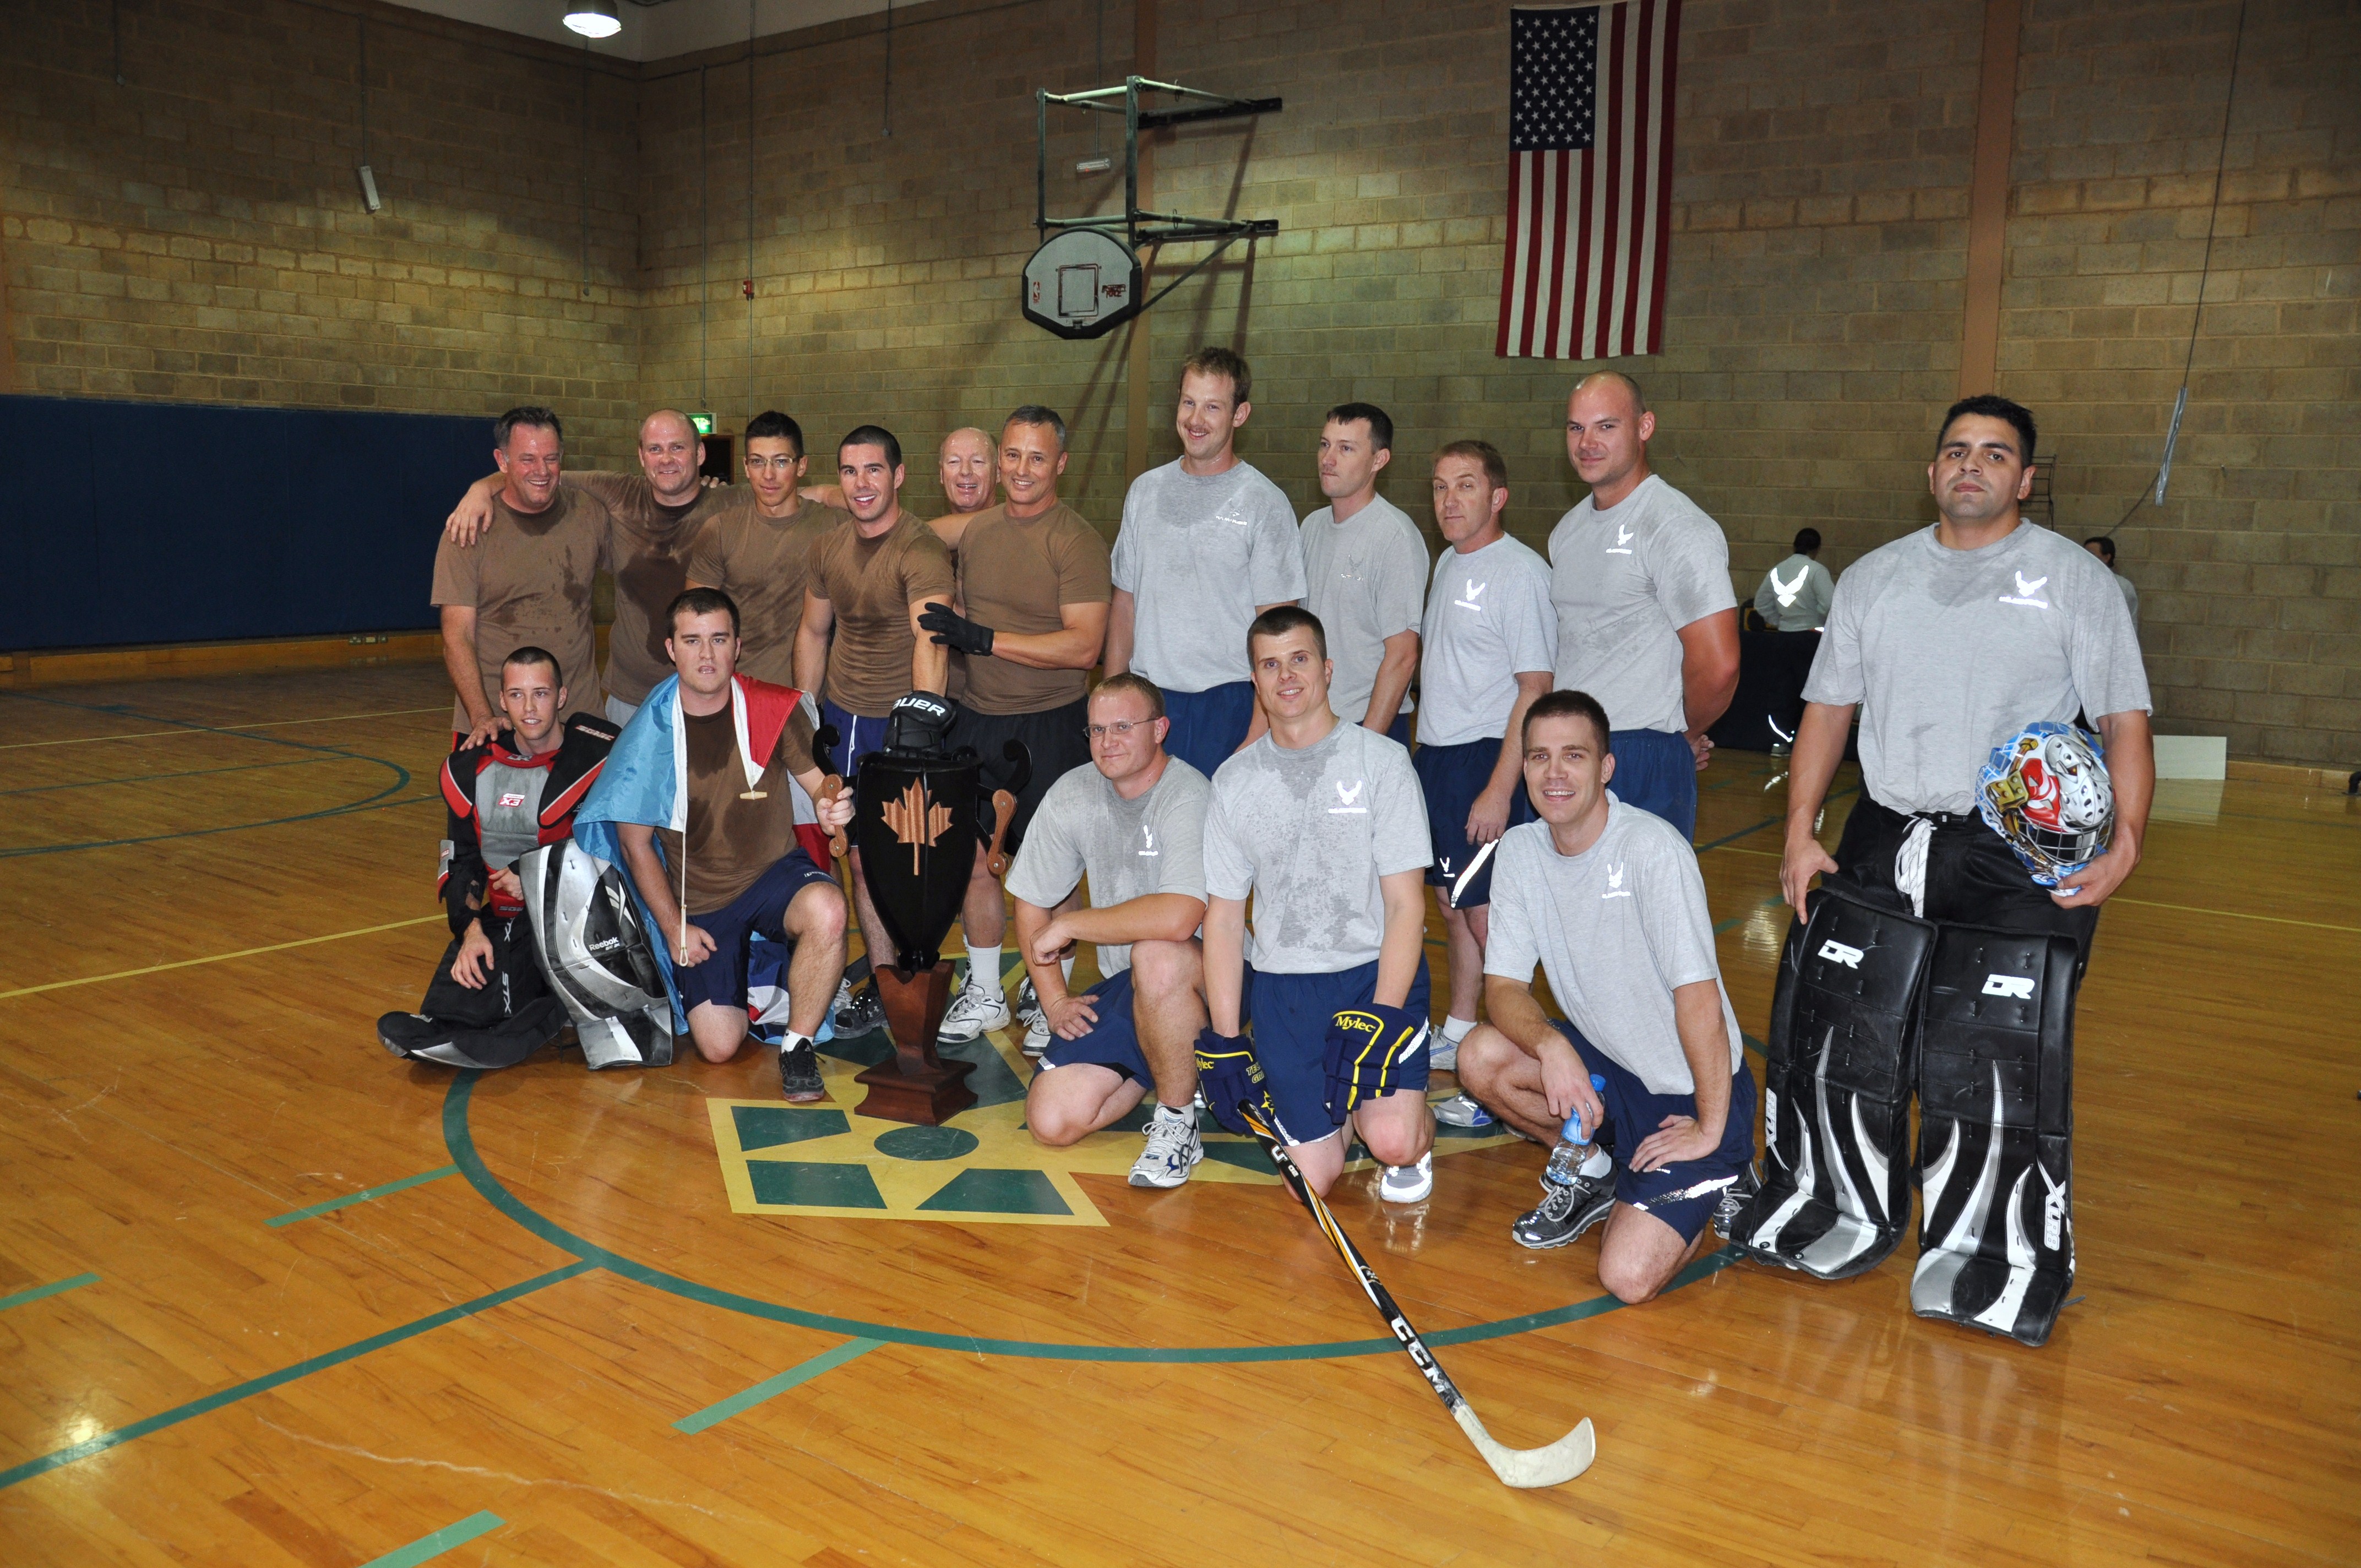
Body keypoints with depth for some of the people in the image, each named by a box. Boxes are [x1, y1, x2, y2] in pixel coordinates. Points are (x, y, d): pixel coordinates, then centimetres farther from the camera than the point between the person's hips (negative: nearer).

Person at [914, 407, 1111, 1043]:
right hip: (978, 716, 6)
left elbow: (1085, 646, -19)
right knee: (968, 856, 9)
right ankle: (984, 995, 25)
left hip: (1049, 723, -6)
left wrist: (986, 638, -21)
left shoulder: (1076, 541, -10)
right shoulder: (977, 530, 11)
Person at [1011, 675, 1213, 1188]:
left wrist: (1068, 924, -22)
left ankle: (1178, 1124, -17)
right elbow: (1032, 904, 11)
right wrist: (1055, 1000, 2)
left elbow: (1177, 918, -35)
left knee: (1155, 955, -40)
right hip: (1123, 990, 6)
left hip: (1206, 977, -6)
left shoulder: (1189, 797, -20)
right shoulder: (1071, 796, 0)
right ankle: (1174, 1069, 18)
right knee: (1053, 1122, -8)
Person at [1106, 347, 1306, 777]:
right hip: (1144, 698, 4)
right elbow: (1125, 602, 14)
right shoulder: (1144, 491, 10)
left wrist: (1258, 735, -13)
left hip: (1225, 705, -4)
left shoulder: (1264, 503, -4)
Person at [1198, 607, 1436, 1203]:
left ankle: (1416, 1139, 15)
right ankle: (1339, 1102, 26)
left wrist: (1382, 1017, -17)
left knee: (1392, 1142, -22)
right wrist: (1223, 1040, 2)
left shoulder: (1383, 761, -3)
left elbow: (1405, 905, -6)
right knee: (1315, 1177, -7)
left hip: (1378, 972, -2)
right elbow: (1224, 915, 8)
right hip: (1280, 982, 2)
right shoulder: (1234, 781, 6)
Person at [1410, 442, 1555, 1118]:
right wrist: (1424, 753, 17)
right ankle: (1457, 1035, 33)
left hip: (1486, 759, -9)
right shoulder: (1447, 563, 13)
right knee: (1453, 906, 18)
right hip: (1434, 755, 9)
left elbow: (1534, 688, -17)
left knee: (1489, 916, -7)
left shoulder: (1520, 571, -14)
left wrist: (1500, 789, -21)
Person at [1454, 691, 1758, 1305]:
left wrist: (1711, 1129, -19)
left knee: (1629, 1277, -20)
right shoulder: (1519, 849, -4)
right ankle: (1594, 1173, 7)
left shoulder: (1653, 848, -23)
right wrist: (1551, 1045, -26)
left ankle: (1717, 1179, 12)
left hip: (1691, 1091, -6)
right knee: (1481, 1057, -21)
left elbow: (1698, 993, -23)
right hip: (1606, 1068, 6)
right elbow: (1504, 985, -5)